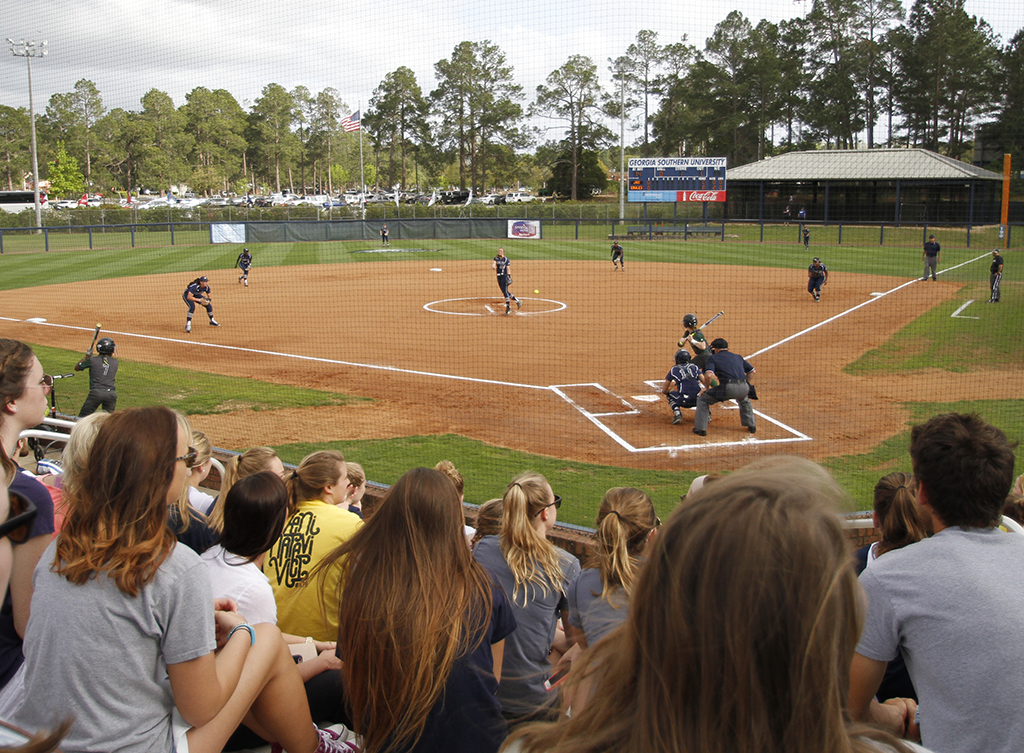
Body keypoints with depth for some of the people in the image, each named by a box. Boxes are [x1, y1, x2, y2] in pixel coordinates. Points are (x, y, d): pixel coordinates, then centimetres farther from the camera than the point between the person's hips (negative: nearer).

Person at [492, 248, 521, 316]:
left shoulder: (506, 259, -5)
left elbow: (508, 269, -6)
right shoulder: (496, 258, 8)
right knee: (504, 292, 9)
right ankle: (517, 301, 23)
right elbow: (493, 263, -10)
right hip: (499, 276, 6)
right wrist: (493, 266, -33)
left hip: (505, 276, -6)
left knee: (505, 291, -14)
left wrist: (509, 277, -13)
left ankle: (508, 308, -9)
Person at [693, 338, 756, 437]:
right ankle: (751, 427, 38)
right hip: (743, 389, 5)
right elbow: (752, 371, 28)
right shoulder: (738, 357, 26)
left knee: (702, 399, 16)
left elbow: (708, 375, -6)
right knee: (744, 400, 41)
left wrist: (707, 387, 10)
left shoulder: (713, 358, 11)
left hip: (727, 388, -5)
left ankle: (701, 428, 10)